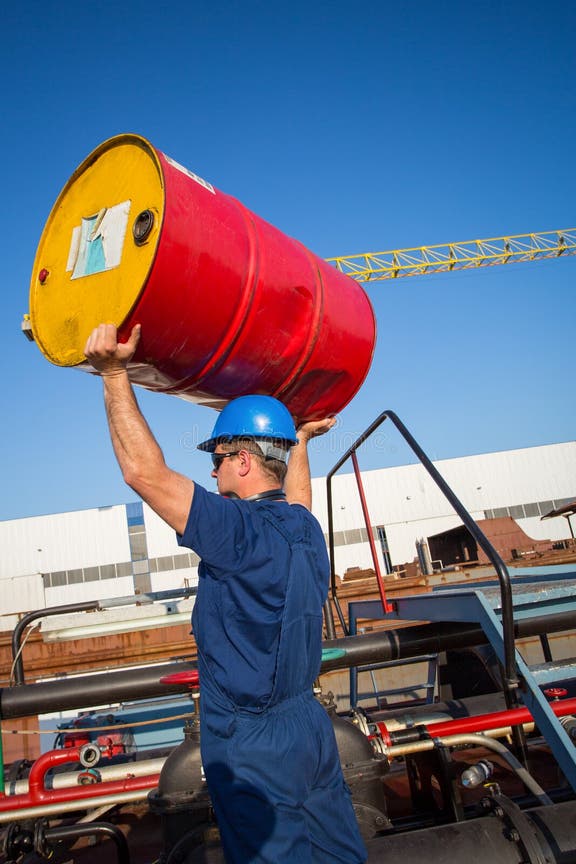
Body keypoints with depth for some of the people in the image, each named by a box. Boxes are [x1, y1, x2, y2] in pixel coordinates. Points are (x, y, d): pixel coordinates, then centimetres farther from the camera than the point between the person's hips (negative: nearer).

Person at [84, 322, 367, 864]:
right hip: (308, 724, 8)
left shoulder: (240, 531, -24)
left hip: (253, 750, -8)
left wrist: (114, 373, -20)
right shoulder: (302, 528, 1)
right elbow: (295, 499, 26)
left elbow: (144, 472, -26)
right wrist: (301, 442, 43)